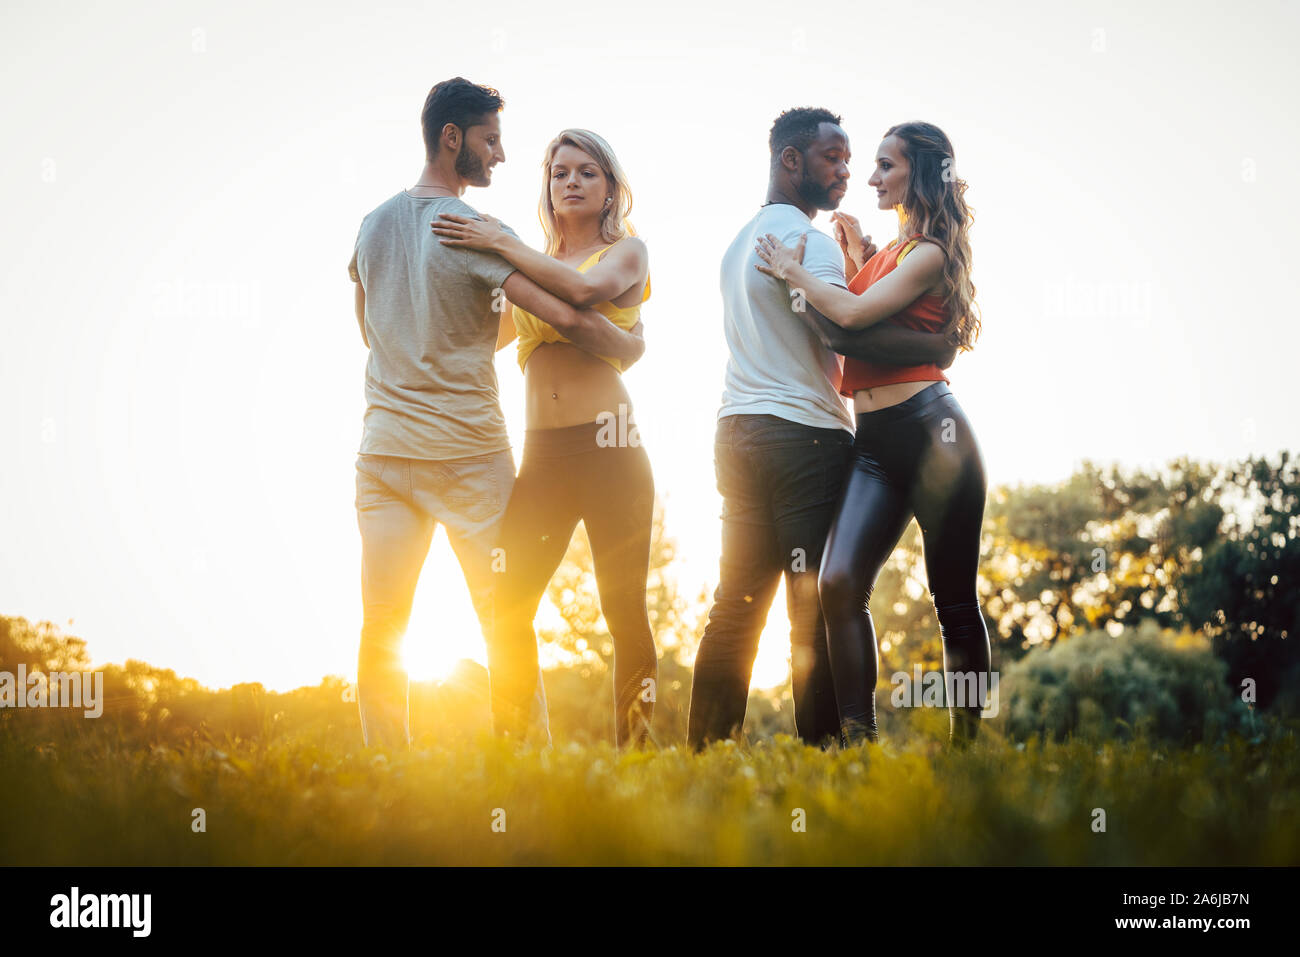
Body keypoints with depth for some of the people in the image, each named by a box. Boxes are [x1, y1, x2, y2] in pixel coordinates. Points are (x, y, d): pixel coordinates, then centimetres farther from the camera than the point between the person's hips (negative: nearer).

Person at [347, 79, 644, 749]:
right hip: (470, 450, -5)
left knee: (381, 629, 6)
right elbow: (567, 318, -18)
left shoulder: (374, 223, 8)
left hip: (385, 448, 5)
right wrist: (631, 345, 1)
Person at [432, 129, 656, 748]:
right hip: (543, 455, 4)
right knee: (507, 608, -6)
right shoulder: (534, 267, 20)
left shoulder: (626, 252, 7)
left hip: (608, 446, -4)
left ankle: (635, 750, 2)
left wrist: (501, 245, -9)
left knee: (624, 609, -4)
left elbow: (584, 289, -15)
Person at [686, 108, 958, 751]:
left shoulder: (742, 239, 22)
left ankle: (707, 749, 9)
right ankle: (820, 747, -8)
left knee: (735, 607, 9)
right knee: (818, 610, -7)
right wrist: (939, 346, -13)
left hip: (737, 433, 9)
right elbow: (845, 332, -21)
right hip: (804, 434, -9)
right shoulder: (804, 237, -9)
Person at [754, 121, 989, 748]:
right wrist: (853, 256, 19)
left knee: (954, 601, 0)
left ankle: (966, 744, 7)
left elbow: (855, 313, -15)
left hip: (930, 431, -8)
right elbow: (856, 320, 25)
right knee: (839, 583, -12)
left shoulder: (929, 254, -5)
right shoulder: (889, 251, 22)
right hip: (874, 443, 8)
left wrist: (792, 272, 0)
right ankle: (858, 739, -14)